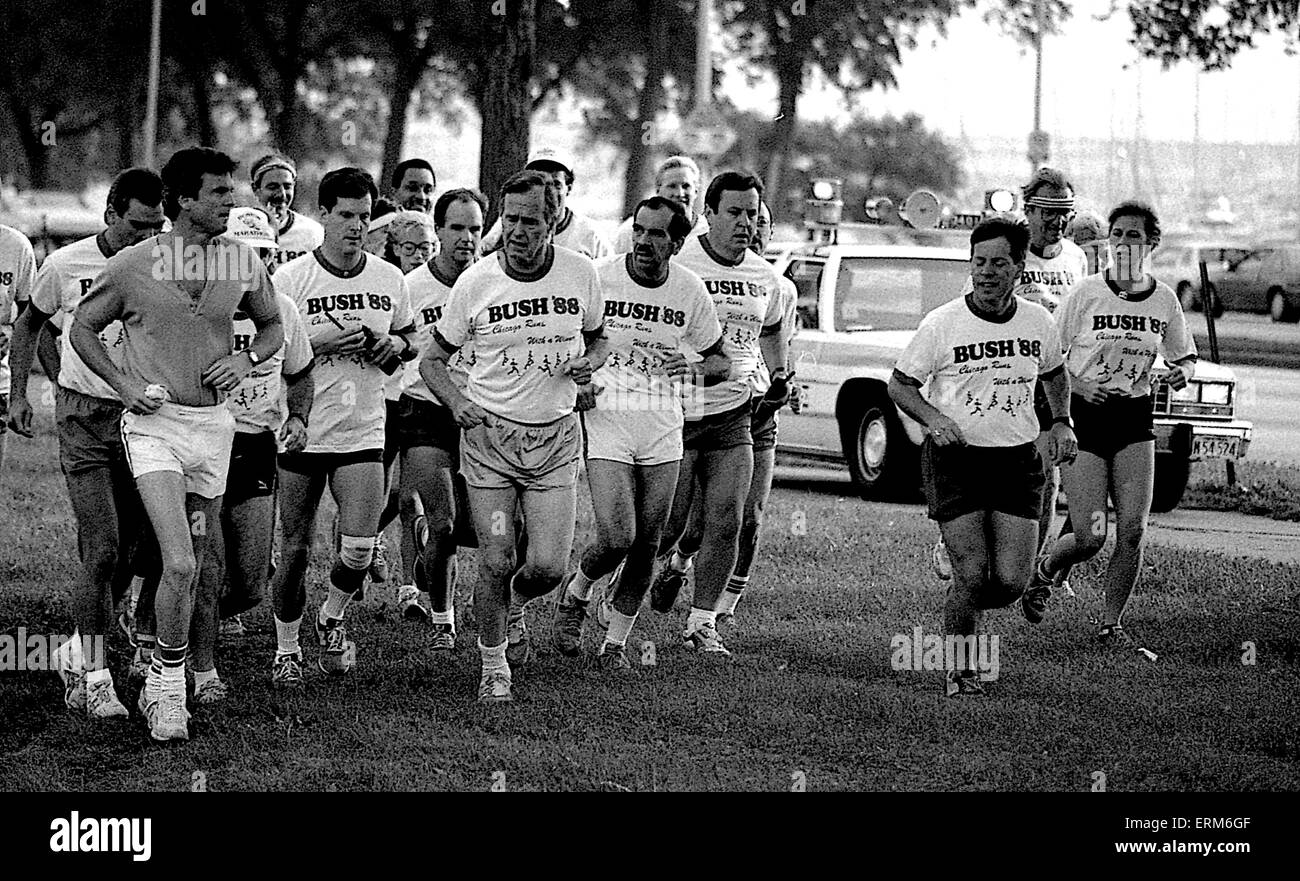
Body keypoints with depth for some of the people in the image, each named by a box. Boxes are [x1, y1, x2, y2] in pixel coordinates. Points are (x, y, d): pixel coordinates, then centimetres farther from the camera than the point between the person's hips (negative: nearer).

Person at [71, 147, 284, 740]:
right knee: (178, 563, -19)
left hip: (213, 423, 4)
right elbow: (82, 328, 6)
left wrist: (247, 359, -2)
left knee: (190, 568, 12)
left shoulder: (244, 262, 2)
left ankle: (159, 686, 30)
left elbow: (273, 325, 19)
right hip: (153, 424, -4)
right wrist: (123, 384, -6)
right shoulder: (132, 264, -7)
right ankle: (170, 684, -2)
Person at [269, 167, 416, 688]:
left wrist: (391, 346, -3)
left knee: (359, 551, -9)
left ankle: (332, 618, 21)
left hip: (363, 434, 2)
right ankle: (286, 648, 22)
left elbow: (408, 338, 20)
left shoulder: (389, 279, 5)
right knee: (296, 551, 3)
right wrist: (321, 342, -20)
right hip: (302, 431, -2)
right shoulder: (291, 278, -6)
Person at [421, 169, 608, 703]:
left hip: (555, 437, 1)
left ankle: (516, 605, 30)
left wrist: (588, 364, -8)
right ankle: (494, 668, 14)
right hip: (491, 433, -1)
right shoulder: (475, 283, -8)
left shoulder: (580, 273, -3)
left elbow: (598, 339, 16)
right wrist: (457, 402, -16)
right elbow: (433, 360, 3)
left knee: (547, 567, -5)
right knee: (496, 563, -6)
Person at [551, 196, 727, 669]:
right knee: (617, 538, -15)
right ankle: (574, 594, 16)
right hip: (606, 422, -3)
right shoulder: (598, 278, -9)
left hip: (662, 434, 3)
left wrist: (697, 368, -11)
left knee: (646, 547, 5)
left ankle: (616, 640, 22)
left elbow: (721, 361, 12)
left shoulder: (690, 291, 0)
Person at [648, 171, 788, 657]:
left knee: (725, 524, -4)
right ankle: (670, 562, 35)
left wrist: (779, 375, 18)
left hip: (733, 416, 4)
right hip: (675, 413, -4)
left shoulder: (765, 277, 8)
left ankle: (702, 622, 7)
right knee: (666, 523, -1)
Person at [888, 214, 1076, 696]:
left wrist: (1061, 422, 9)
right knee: (972, 574, -12)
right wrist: (933, 418, -17)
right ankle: (960, 672, 8)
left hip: (1017, 460, 3)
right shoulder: (942, 324, -8)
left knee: (1010, 582, -5)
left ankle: (965, 606, 29)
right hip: (955, 459, -3)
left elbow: (1054, 373, 24)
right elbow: (899, 384, 1)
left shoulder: (1037, 321, 4)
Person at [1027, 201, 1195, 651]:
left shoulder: (1164, 300, 2)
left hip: (1135, 419, 3)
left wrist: (1182, 372, -6)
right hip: (1085, 414, -3)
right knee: (1090, 537, -8)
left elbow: (1184, 355, 17)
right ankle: (1044, 568, 26)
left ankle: (1111, 623, 10)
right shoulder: (1086, 293, -8)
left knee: (1132, 530, -7)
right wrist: (1075, 385, -18)